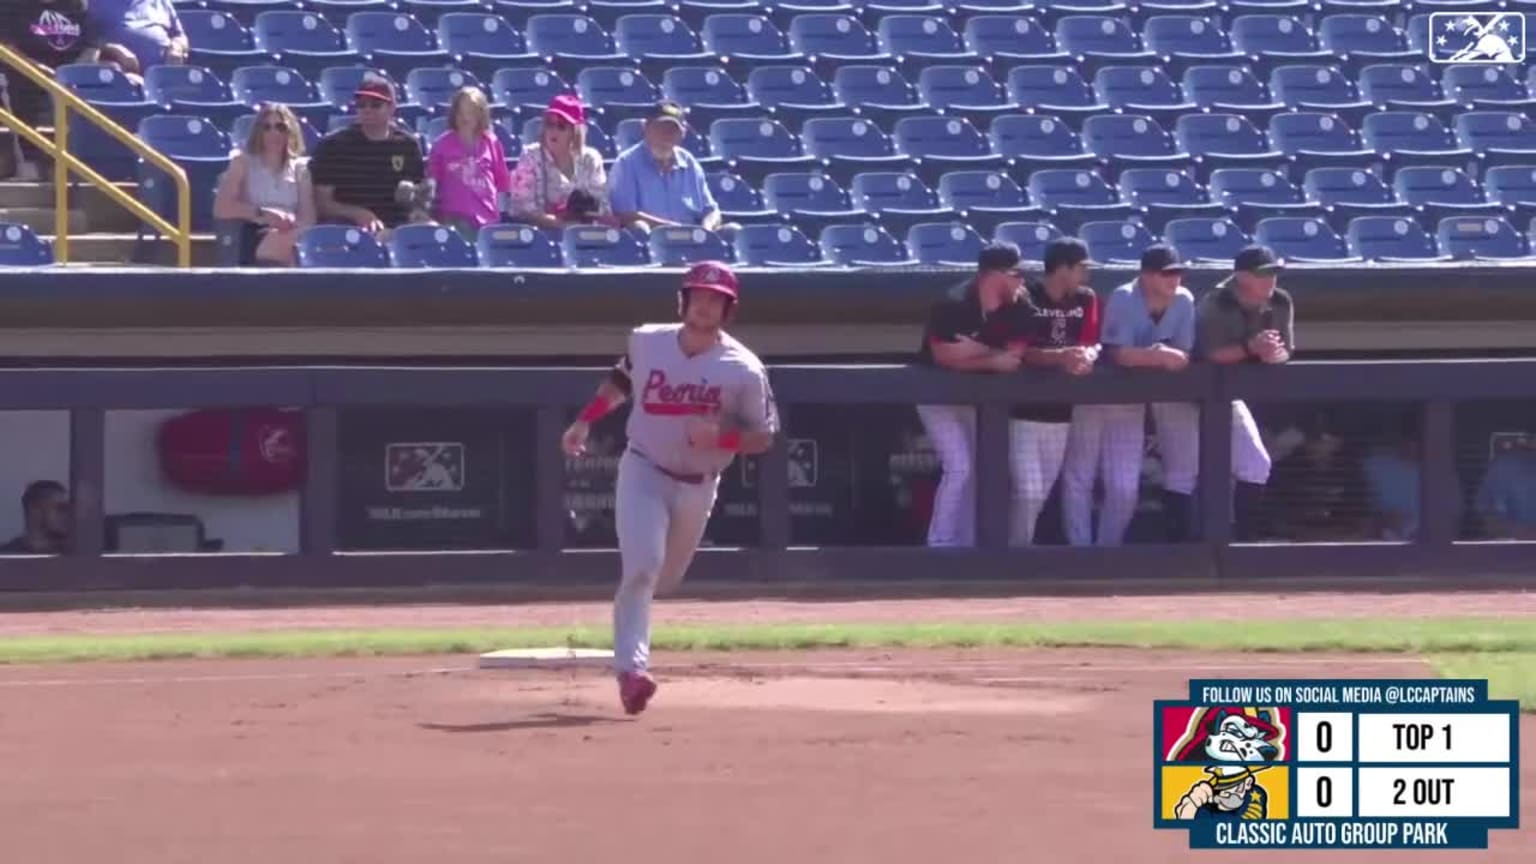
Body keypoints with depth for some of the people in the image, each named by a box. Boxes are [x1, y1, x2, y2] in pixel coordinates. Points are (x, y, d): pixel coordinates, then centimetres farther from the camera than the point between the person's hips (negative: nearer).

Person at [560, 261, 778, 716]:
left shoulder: (743, 370, -14)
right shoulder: (647, 341, -6)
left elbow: (763, 438, -8)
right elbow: (621, 378, 15)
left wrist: (720, 436, -27)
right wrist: (586, 420, 4)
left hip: (697, 486, 1)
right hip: (644, 472, -1)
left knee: (664, 579, 16)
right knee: (642, 566, -21)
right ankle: (631, 668, -24)